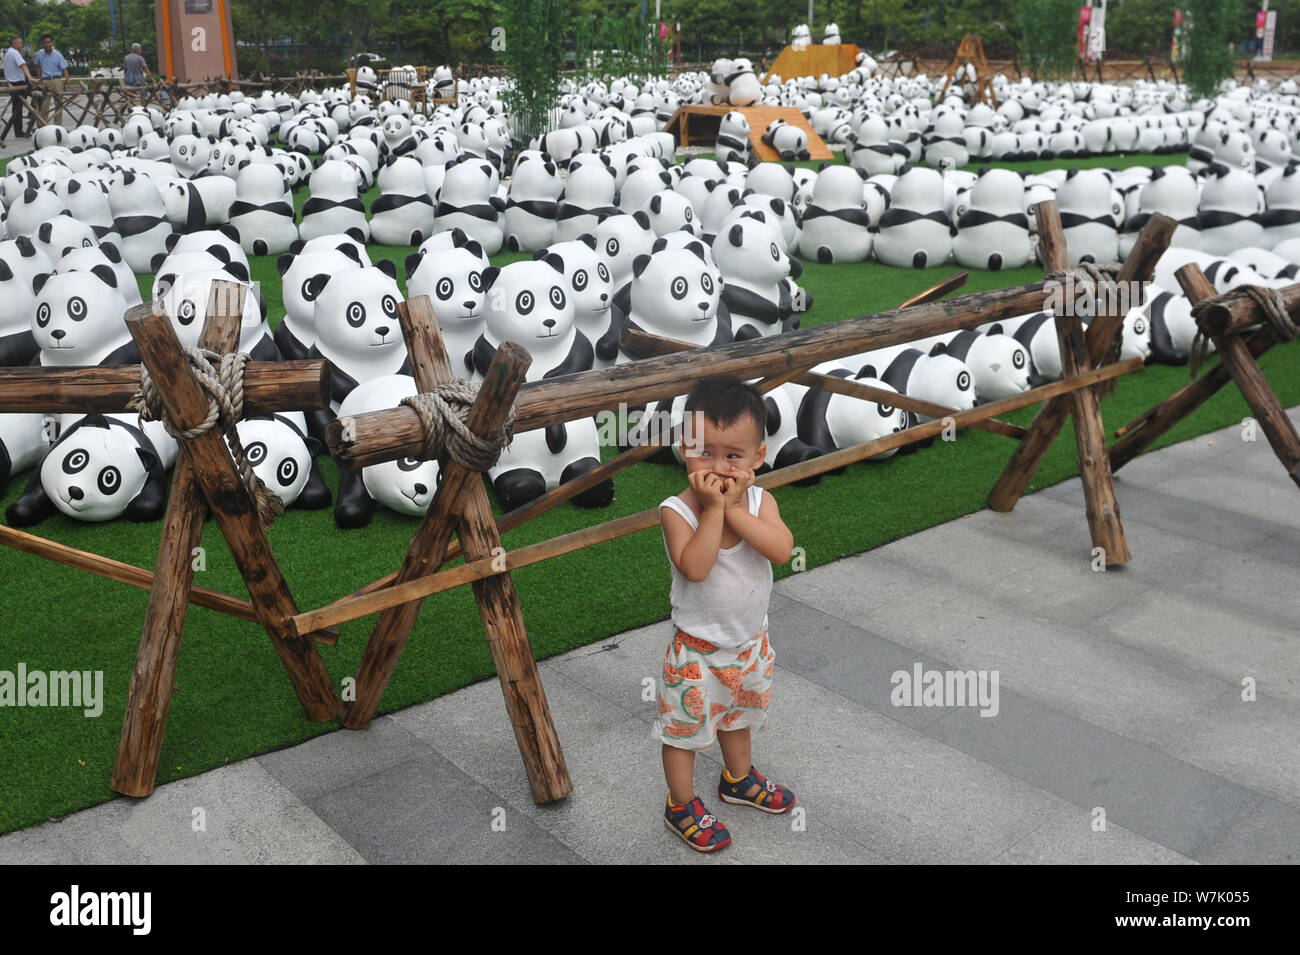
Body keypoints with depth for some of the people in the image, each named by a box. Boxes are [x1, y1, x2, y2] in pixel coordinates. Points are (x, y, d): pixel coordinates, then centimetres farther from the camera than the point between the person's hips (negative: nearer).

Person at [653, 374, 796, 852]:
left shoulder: (759, 501, -13)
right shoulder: (676, 510, -24)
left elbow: (781, 549, -29)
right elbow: (695, 568, -37)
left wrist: (734, 509, -33)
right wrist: (714, 509, -37)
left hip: (750, 642, 5)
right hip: (697, 649, -5)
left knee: (739, 714, 29)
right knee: (685, 725, 12)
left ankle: (739, 778, 54)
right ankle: (682, 806, 34)